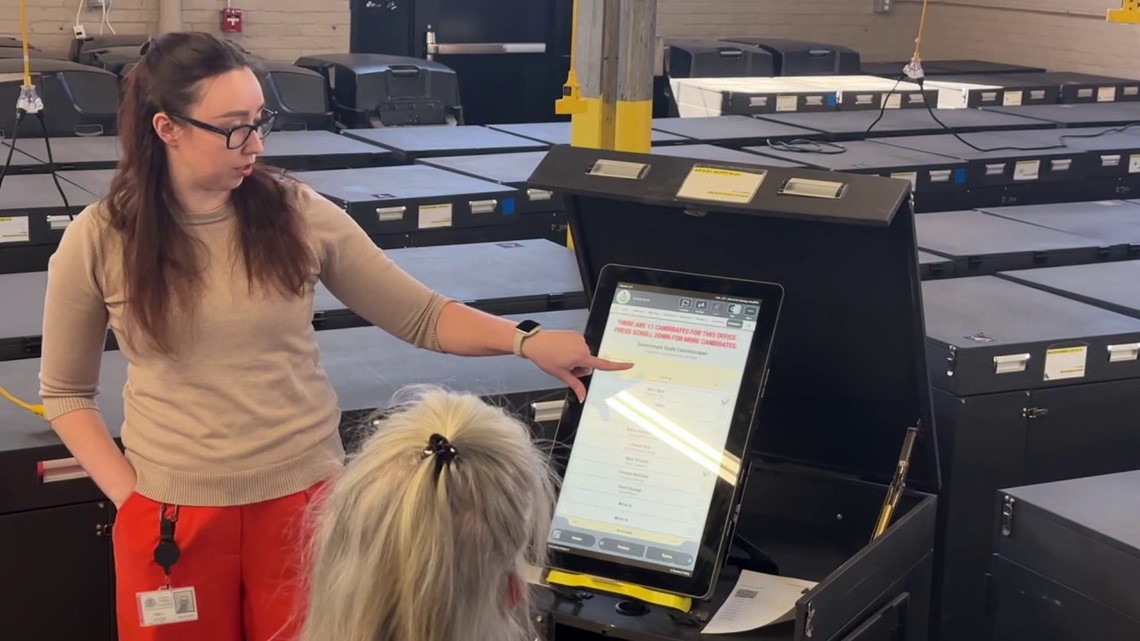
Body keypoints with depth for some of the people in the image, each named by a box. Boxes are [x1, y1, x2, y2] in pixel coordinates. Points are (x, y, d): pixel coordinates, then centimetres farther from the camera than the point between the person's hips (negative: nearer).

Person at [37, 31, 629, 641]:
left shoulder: (299, 215, -4)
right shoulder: (97, 241, -5)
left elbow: (420, 315, -1)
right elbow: (64, 393, 5)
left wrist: (526, 341, -15)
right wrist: (128, 496, -6)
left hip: (304, 497, 1)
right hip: (171, 516, 0)